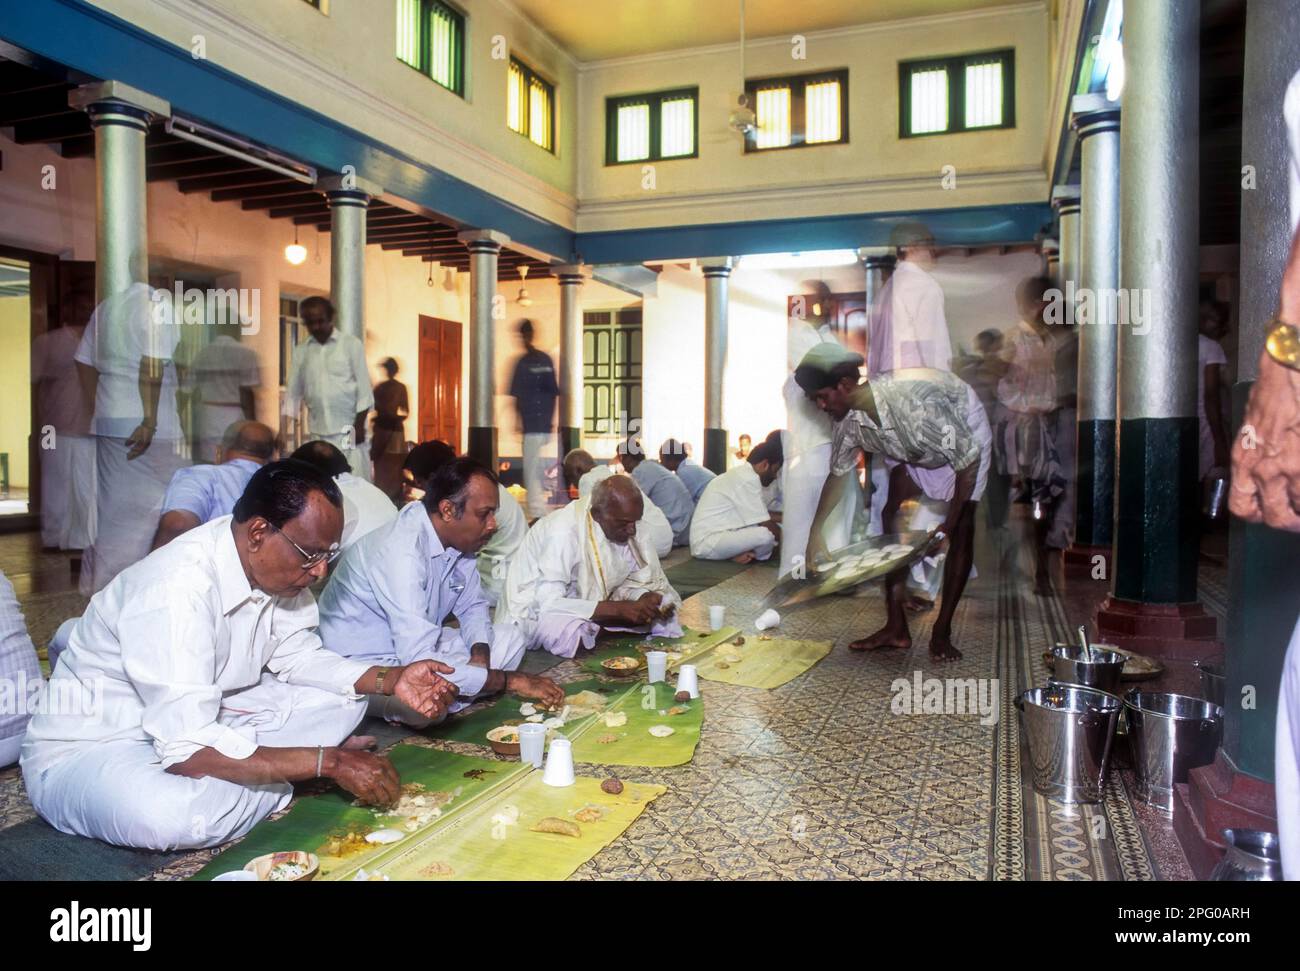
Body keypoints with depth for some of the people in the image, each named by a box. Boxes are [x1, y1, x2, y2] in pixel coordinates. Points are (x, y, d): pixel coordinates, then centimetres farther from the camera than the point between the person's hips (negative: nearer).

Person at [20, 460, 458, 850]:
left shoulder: (275, 563, -10)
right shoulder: (177, 587, -34)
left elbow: (295, 654, 4)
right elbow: (187, 749, -37)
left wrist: (388, 680, -12)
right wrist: (329, 761, -33)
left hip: (203, 719, 7)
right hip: (91, 746, -7)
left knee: (343, 699, -2)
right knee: (168, 814, -38)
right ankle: (294, 776, -11)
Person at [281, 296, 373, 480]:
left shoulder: (351, 344, 1)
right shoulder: (301, 351, 10)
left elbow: (364, 387, -2)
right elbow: (292, 392, 11)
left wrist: (359, 424, -10)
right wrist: (283, 430, 3)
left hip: (348, 429, -3)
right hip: (317, 432, 3)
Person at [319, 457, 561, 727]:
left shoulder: (458, 539, -4)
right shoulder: (401, 551, -31)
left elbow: (472, 606, 11)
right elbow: (419, 662, -35)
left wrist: (480, 657, -12)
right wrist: (513, 680, -29)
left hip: (417, 646, 9)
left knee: (510, 638, 0)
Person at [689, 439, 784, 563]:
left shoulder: (740, 474, 15)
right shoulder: (748, 479, -17)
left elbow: (762, 516, 24)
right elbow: (767, 524, -14)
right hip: (707, 543, -11)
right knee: (767, 535, -28)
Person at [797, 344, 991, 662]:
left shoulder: (911, 404, -43)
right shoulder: (848, 419, -21)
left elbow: (968, 460, -32)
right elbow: (838, 474, -3)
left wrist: (951, 524, -28)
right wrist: (815, 534, -4)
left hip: (965, 437, -6)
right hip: (913, 451, 6)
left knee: (962, 531, -13)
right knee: (892, 517, -4)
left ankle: (942, 633, -3)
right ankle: (896, 628, 0)